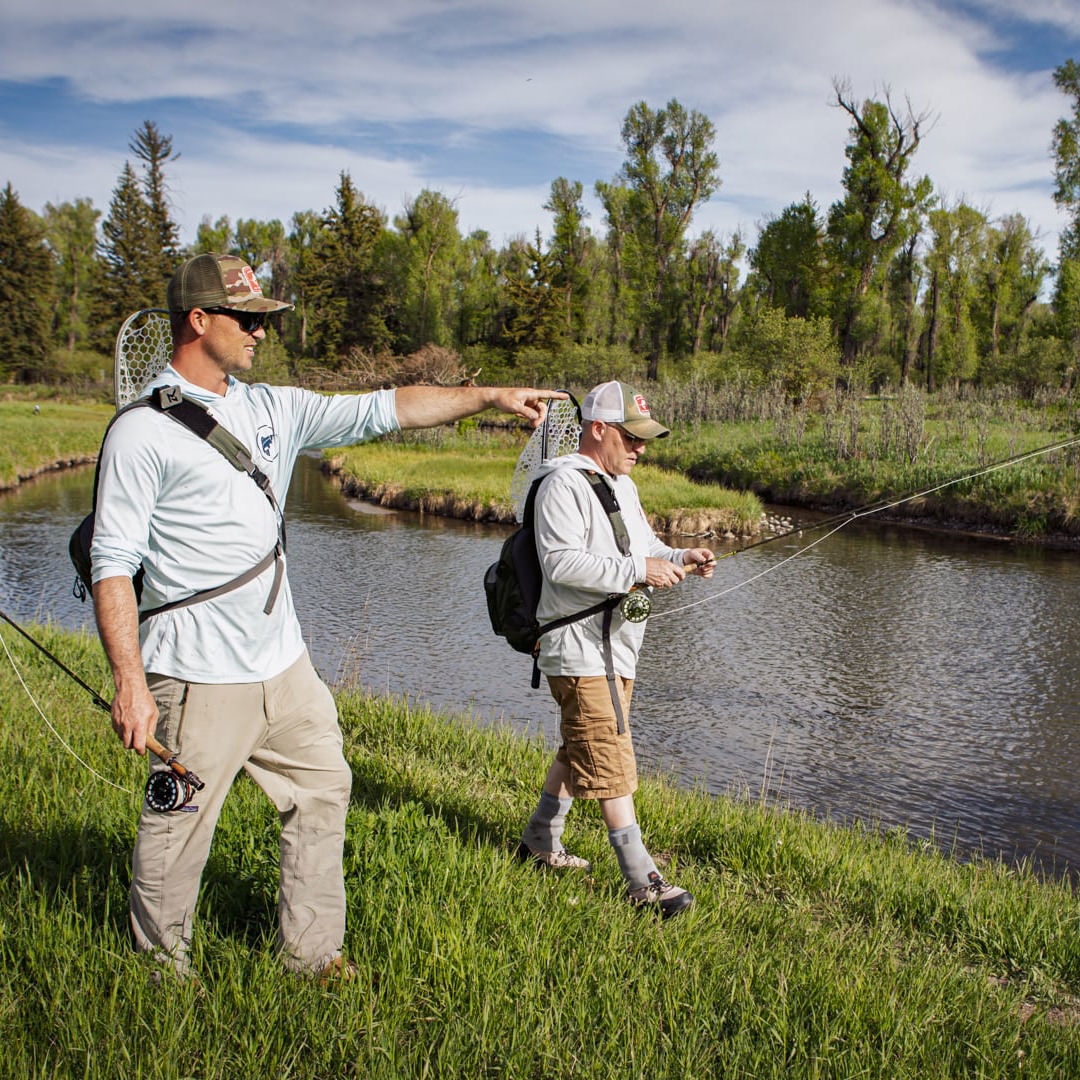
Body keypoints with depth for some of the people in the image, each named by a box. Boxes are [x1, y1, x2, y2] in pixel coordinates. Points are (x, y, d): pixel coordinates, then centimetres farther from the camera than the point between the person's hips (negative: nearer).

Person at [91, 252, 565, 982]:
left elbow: (382, 410, 8)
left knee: (323, 790, 15)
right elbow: (113, 565, -13)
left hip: (284, 662, 7)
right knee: (179, 824, 4)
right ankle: (165, 967, 30)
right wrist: (130, 684, -18)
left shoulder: (273, 409, 9)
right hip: (199, 676, -7)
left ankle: (313, 954, 32)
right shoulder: (142, 431, -10)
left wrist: (487, 395, 0)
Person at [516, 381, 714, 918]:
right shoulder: (564, 484, -16)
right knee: (611, 761, -7)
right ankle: (643, 881, -1)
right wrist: (639, 570, -26)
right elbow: (561, 562, -26)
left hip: (616, 646, 10)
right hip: (579, 649, -10)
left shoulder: (622, 484, 16)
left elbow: (644, 545, 23)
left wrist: (679, 559, 1)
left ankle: (540, 840, 35)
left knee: (578, 750, 20)